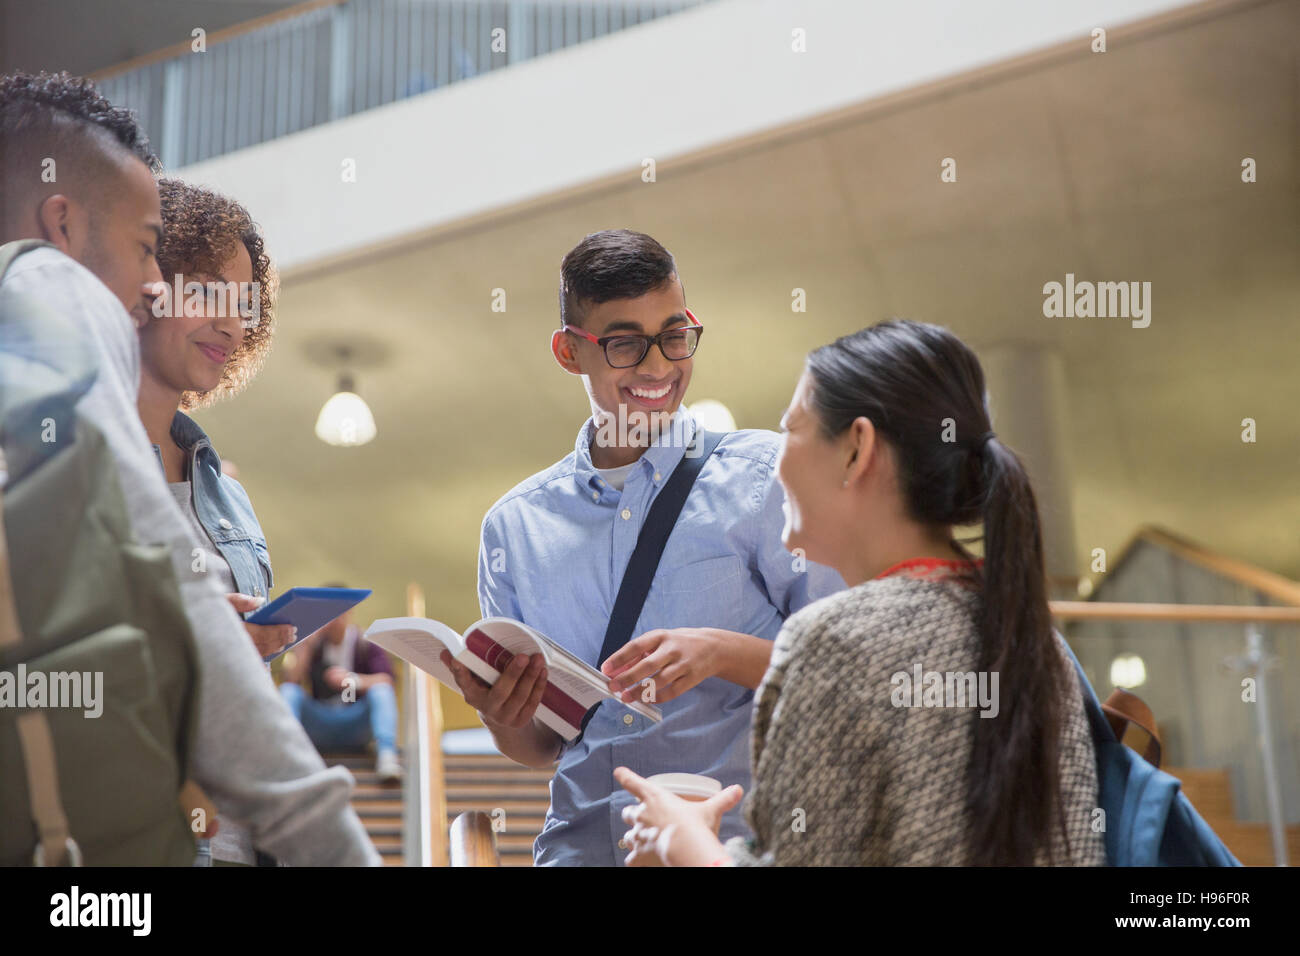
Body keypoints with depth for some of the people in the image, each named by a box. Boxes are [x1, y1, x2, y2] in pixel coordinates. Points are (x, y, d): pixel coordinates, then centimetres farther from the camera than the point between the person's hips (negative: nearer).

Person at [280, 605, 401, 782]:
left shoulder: (365, 643, 2)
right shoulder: (313, 644, 6)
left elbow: (386, 681, -14)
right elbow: (290, 679, -7)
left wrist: (352, 680, -30)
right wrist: (306, 645, -18)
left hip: (355, 725, -2)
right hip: (319, 724, 2)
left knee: (380, 690, -26)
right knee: (287, 690, -18)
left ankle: (386, 754, -47)